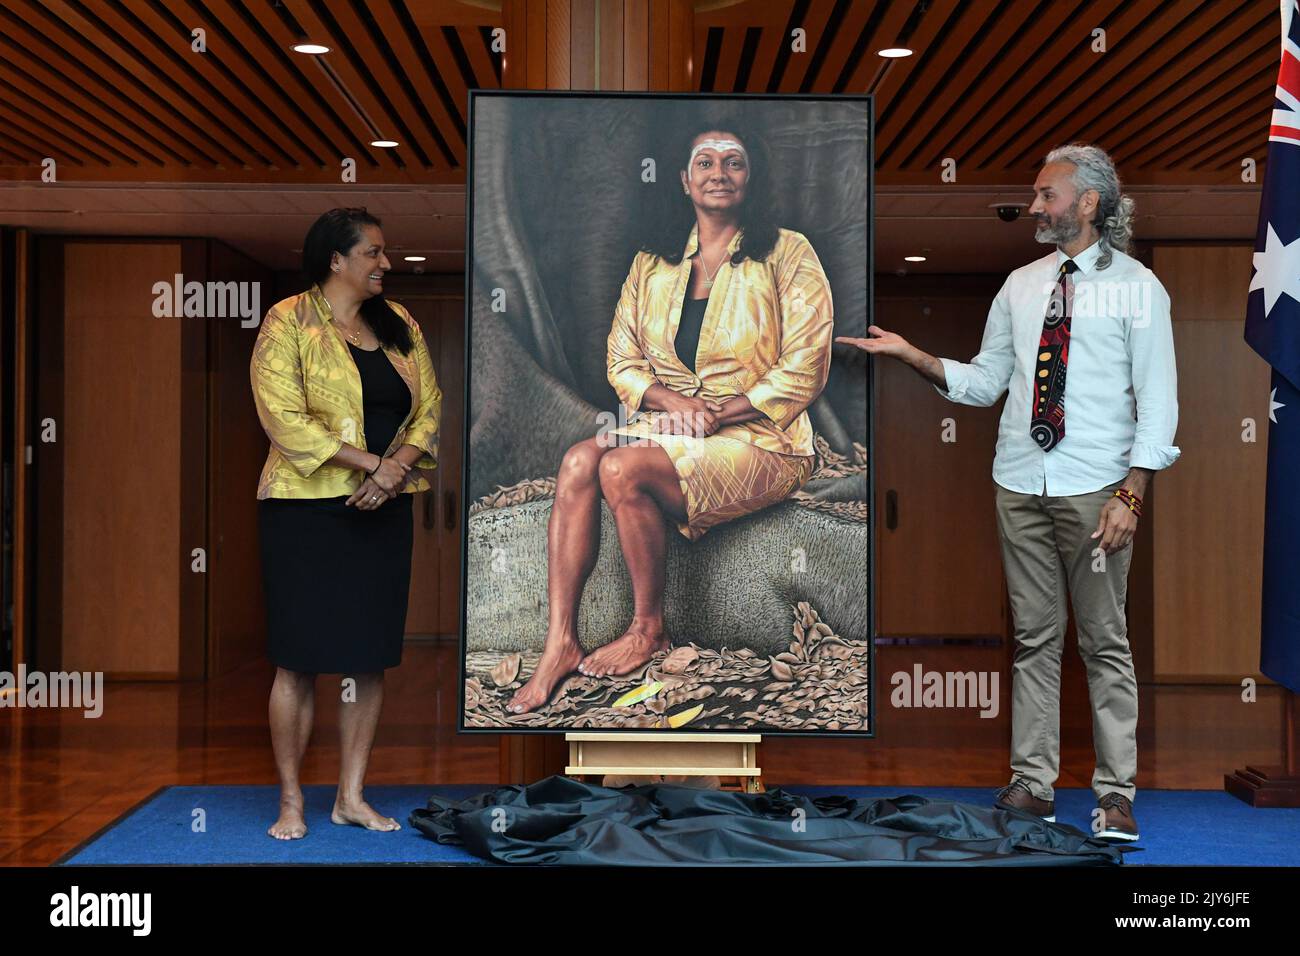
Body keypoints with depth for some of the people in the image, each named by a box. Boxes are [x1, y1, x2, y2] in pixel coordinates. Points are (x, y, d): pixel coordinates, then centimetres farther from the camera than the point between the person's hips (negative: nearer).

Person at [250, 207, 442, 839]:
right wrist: (369, 463, -17)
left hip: (383, 510, 5)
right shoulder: (289, 323, -4)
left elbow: (428, 407, 9)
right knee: (300, 659, -1)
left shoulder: (399, 325, 13)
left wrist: (398, 466, -10)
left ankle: (351, 796, 18)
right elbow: (284, 418, -14)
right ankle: (291, 801, 12)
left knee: (369, 657, 7)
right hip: (306, 509, -5)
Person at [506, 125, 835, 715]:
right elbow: (622, 358, 10)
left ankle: (648, 629, -9)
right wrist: (674, 401, -10)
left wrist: (716, 416, -15)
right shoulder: (652, 262, 13)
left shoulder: (787, 255, -2)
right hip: (670, 425, 5)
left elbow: (802, 373, -8)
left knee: (622, 469, -29)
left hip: (759, 440, -5)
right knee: (579, 460, -25)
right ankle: (559, 644, -24)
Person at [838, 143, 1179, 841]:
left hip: (1094, 491, -4)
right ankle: (1033, 783, 16)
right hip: (1020, 487, 4)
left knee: (1104, 642, 3)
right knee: (1033, 638, 9)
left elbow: (1158, 399, -4)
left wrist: (1132, 495, -13)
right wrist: (911, 354, -1)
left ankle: (1115, 794, 12)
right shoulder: (1020, 285, 13)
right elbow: (984, 382, 13)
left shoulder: (1136, 287, 0)